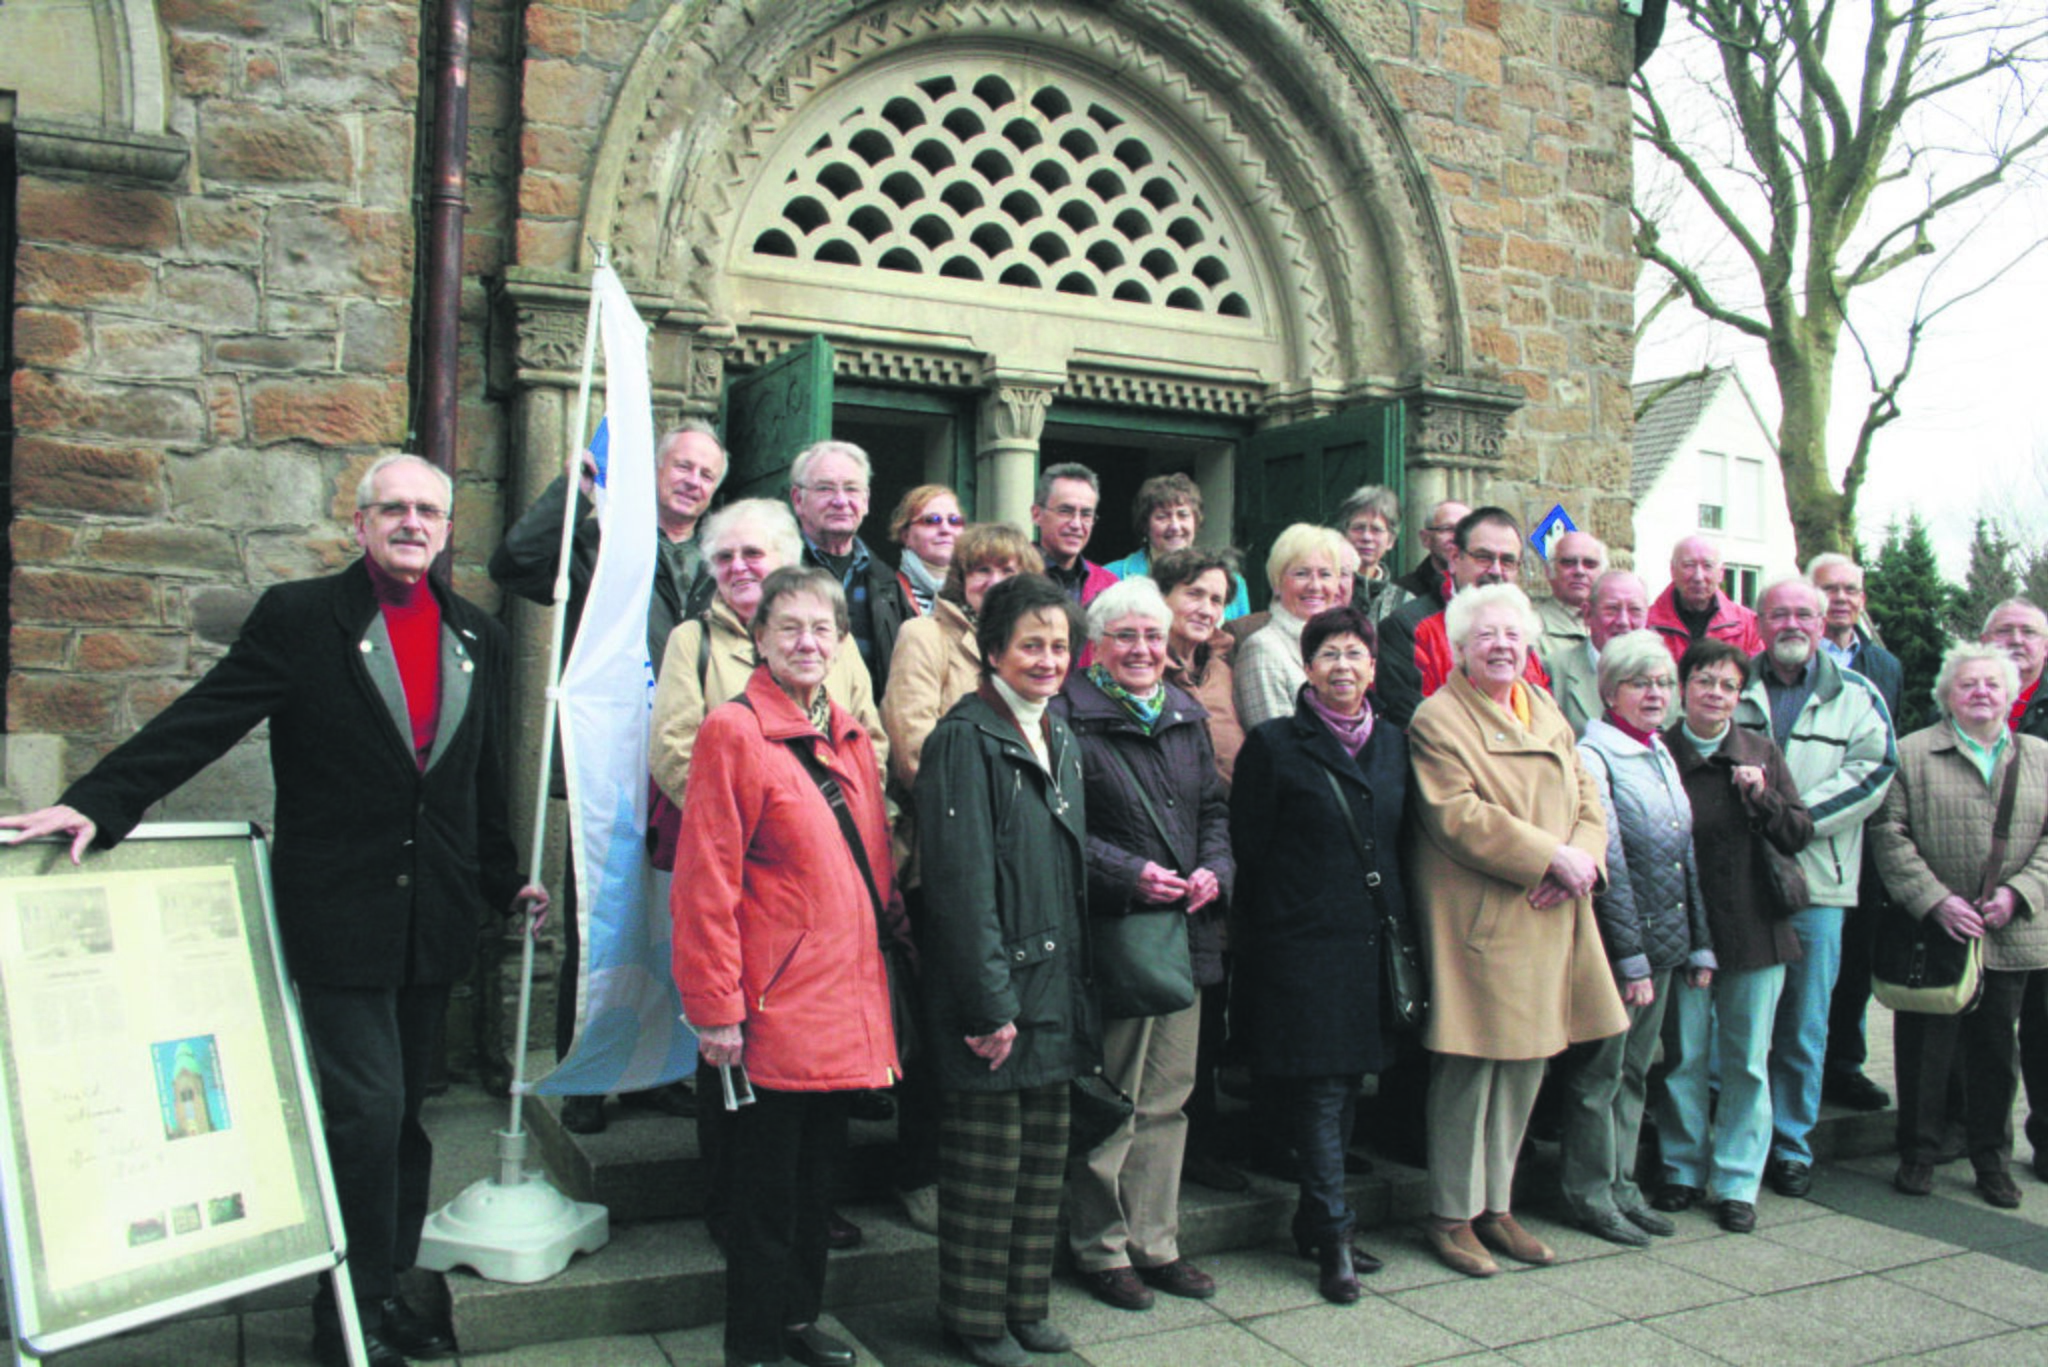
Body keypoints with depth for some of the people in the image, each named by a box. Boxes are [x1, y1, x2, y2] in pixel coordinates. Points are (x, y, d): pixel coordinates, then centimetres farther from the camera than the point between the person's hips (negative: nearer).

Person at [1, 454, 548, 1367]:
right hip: (338, 913, -4)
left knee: (404, 1110, 13)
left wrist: (505, 880, 21)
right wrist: (98, 801, -21)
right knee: (366, 1107, -5)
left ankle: (387, 1287, 26)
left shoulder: (479, 638, 10)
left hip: (434, 917, 5)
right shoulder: (301, 617, -3)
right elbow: (201, 722, -9)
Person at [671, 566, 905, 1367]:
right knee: (767, 1185, 5)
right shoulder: (733, 732, -11)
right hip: (773, 1010, -7)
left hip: (844, 1002, 7)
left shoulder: (850, 739, 11)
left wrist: (896, 928, 10)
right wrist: (715, 1007, -16)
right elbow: (705, 883, -14)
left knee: (819, 1172, 19)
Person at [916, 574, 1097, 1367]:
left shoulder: (1061, 742, 14)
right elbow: (961, 883, -17)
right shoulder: (965, 739, -12)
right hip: (994, 990, -8)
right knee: (987, 1165, 3)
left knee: (1043, 1160, 15)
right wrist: (990, 1003, -19)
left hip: (1054, 986, 8)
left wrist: (1074, 987, 15)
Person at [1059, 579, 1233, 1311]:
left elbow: (1214, 806, 17)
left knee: (1168, 1098, 14)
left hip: (1185, 930, 7)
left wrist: (1214, 870, 0)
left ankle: (1155, 1241, 27)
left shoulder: (1186, 716, 13)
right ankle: (1101, 1247, 20)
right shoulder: (1068, 716, -9)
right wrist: (1130, 874, -18)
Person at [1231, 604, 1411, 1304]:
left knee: (1348, 1084, 13)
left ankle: (1315, 1222, 26)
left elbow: (1404, 843, 17)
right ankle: (1334, 1236, 6)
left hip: (1372, 938, 6)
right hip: (1305, 944, -6)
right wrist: (1264, 939, -6)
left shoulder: (1392, 744, 12)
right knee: (1319, 1090, -4)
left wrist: (1401, 920, 10)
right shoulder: (1273, 745, -4)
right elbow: (1248, 851, -4)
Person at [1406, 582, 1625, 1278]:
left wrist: (1583, 856, -7)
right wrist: (1550, 856, -18)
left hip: (1546, 921, 7)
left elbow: (1587, 797, 14)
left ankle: (1495, 1205, 25)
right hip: (1476, 919, -7)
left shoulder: (1547, 714, 17)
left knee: (1525, 1064, 12)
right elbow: (1457, 815, -17)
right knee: (1470, 1066, -2)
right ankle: (1451, 1214, 12)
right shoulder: (1438, 719, -8)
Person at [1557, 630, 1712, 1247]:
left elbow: (1687, 855, 15)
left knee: (1634, 1070, 15)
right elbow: (1608, 863, -15)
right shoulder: (1593, 756, -12)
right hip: (1615, 944, -7)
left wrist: (1700, 945, 13)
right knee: (1600, 1072, 3)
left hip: (1663, 942, 7)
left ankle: (1623, 1185, 25)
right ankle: (1591, 1194, 15)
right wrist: (1632, 957, -15)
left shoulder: (1662, 755, 12)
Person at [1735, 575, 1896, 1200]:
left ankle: (1789, 1144, 17)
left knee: (1803, 1024, 5)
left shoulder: (1856, 696, 8)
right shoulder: (1732, 687, 9)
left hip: (1814, 879, 0)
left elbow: (1872, 772, -3)